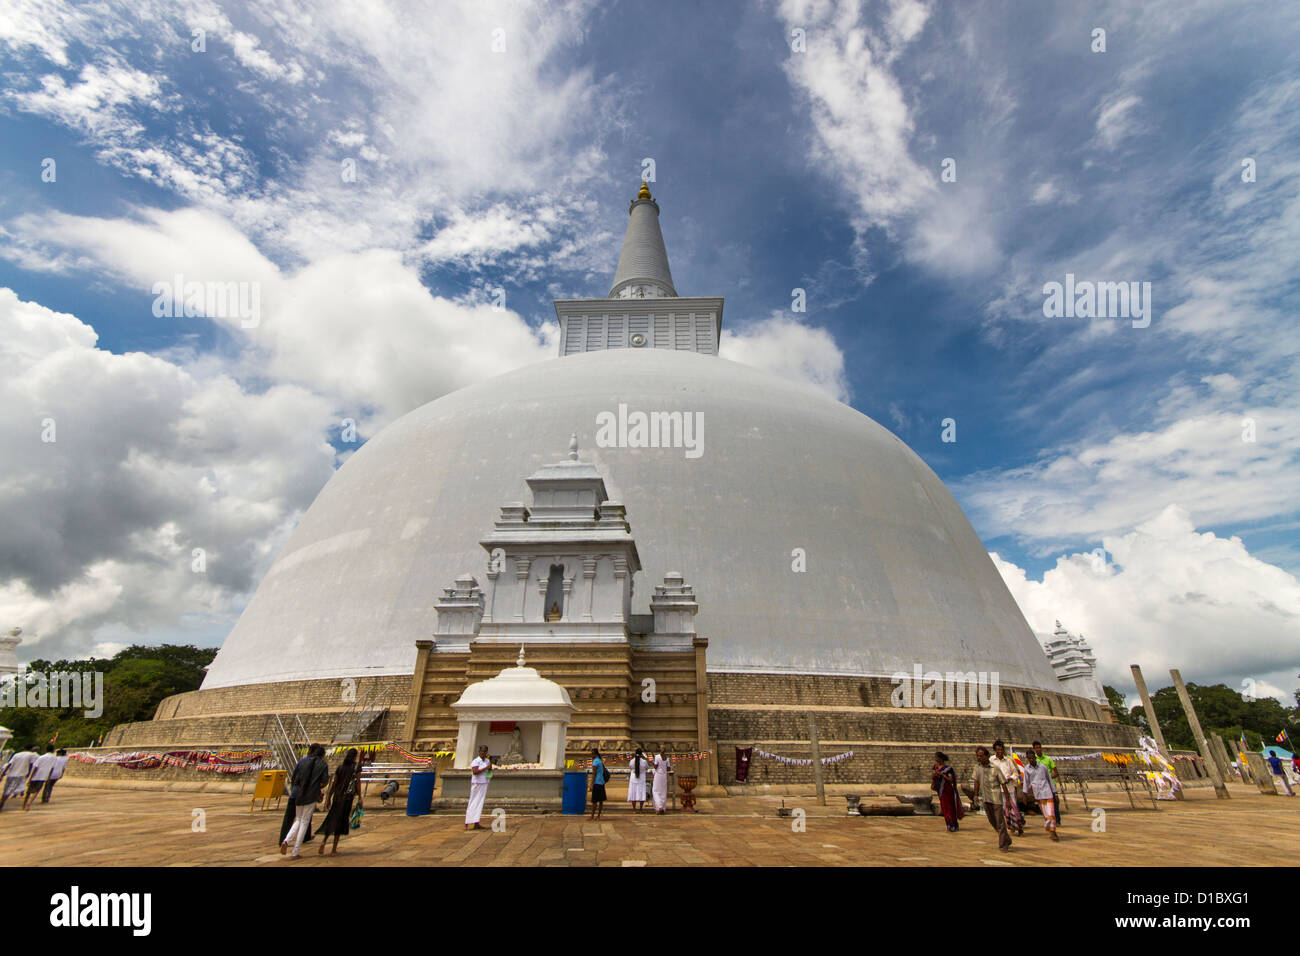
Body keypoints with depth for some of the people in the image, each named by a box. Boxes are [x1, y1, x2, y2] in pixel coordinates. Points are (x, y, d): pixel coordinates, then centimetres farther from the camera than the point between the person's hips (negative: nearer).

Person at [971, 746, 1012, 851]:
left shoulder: (994, 768, -13)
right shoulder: (977, 767, 2)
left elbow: (1003, 783, -8)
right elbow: (977, 781, 11)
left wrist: (1007, 798, -8)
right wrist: (976, 795, 12)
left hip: (996, 798, -6)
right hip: (986, 799, 6)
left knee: (1000, 822, -2)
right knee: (992, 822, 15)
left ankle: (1003, 845, 10)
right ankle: (1007, 840, 34)